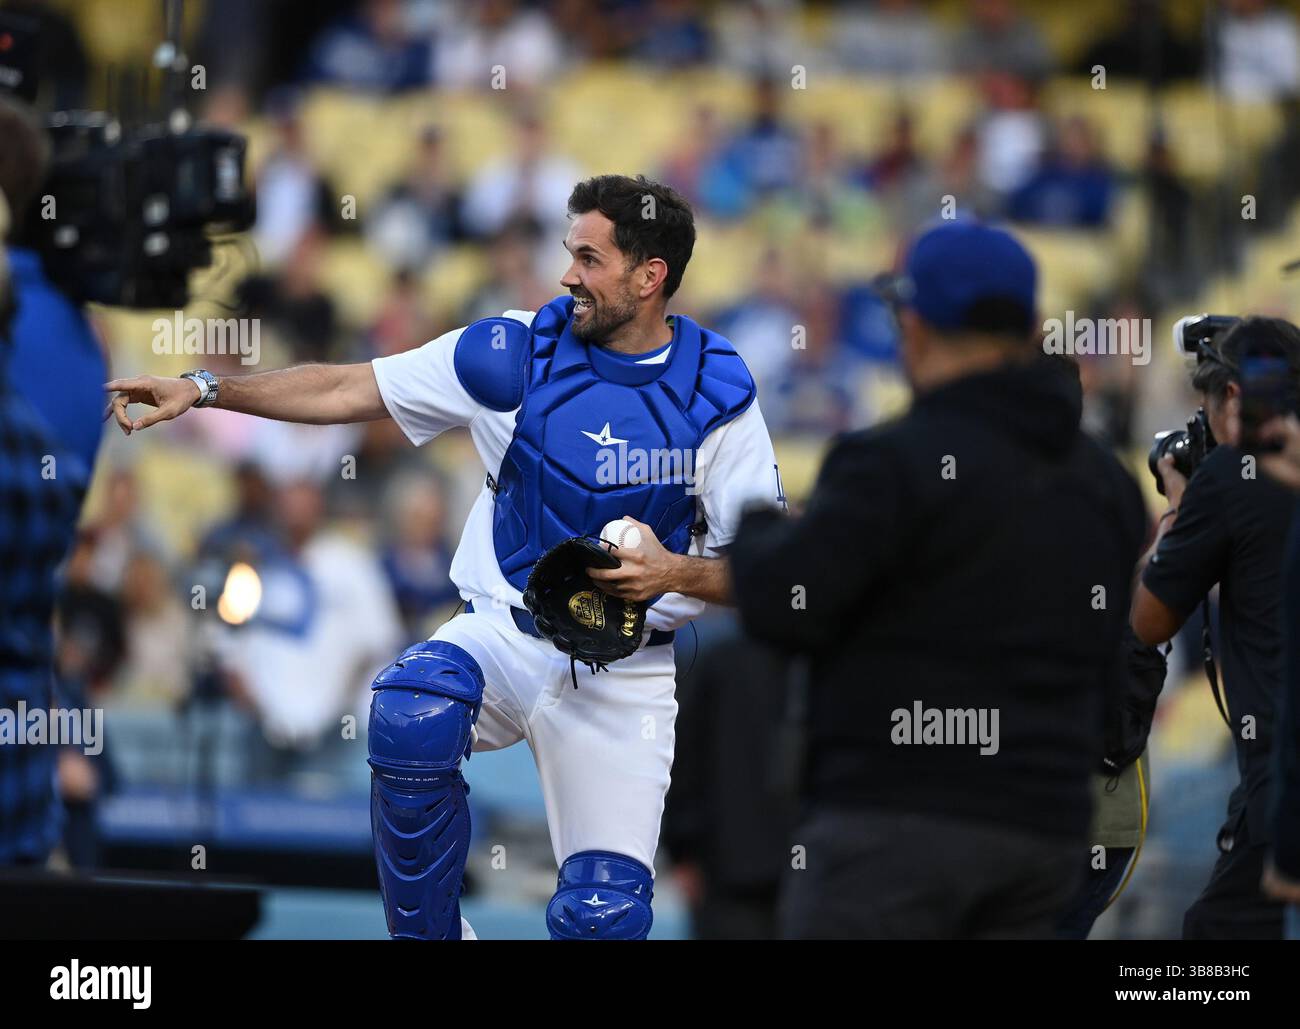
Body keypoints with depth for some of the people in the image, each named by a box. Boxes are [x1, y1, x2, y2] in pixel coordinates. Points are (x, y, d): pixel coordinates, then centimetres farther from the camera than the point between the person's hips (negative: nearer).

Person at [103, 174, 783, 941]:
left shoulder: (719, 396, -5)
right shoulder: (517, 352, -2)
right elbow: (348, 391, 1)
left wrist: (676, 573, -22)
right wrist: (203, 390, -7)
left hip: (626, 677, -1)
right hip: (504, 638, 1)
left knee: (604, 911, -14)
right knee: (412, 711, -33)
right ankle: (429, 934, -13)